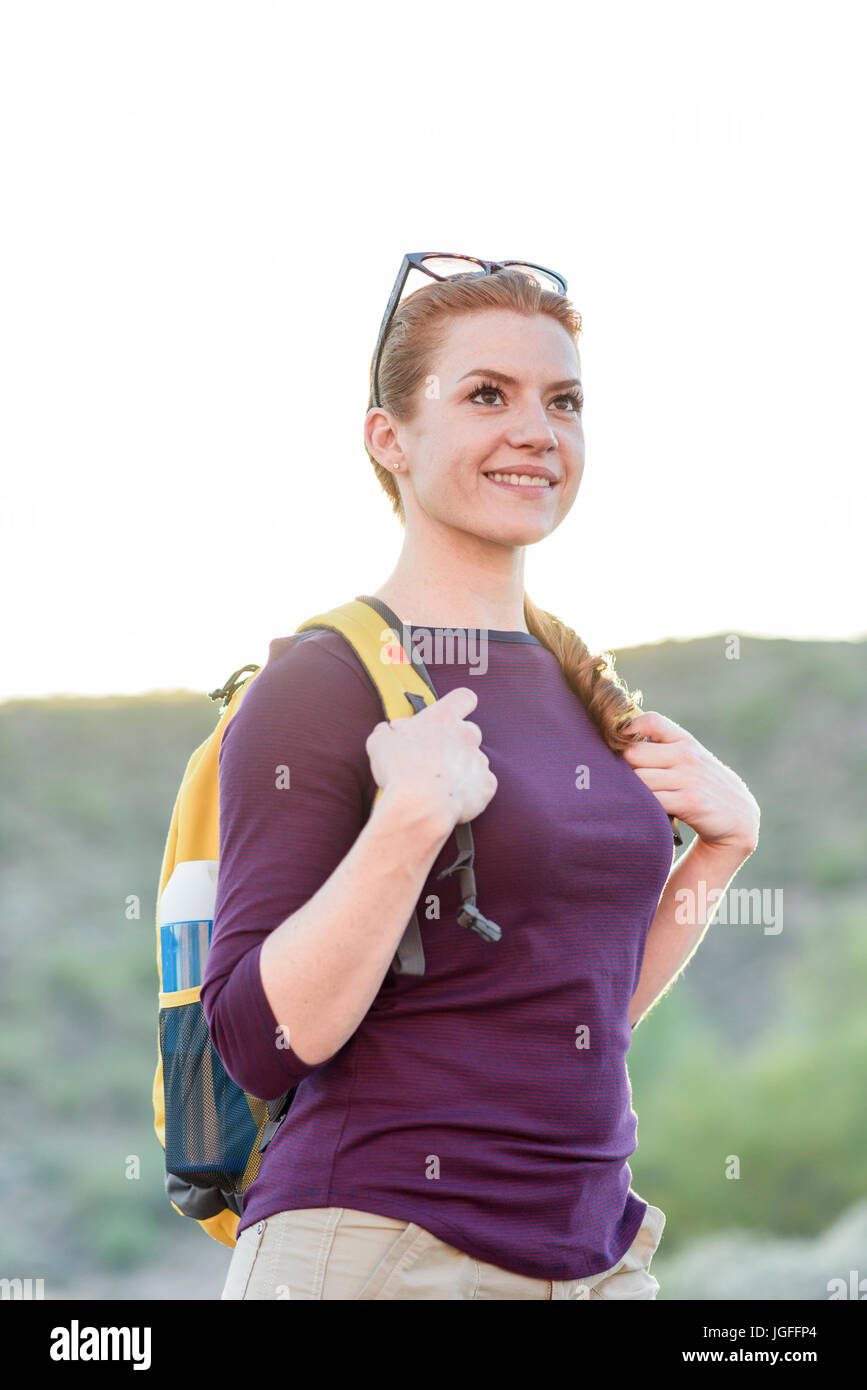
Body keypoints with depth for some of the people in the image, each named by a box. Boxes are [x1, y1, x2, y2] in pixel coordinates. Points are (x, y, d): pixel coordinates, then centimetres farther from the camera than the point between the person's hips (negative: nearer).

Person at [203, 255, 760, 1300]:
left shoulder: (582, 687, 11)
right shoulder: (320, 684, -10)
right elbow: (260, 1044, -15)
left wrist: (722, 845, 6)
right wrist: (411, 821, -23)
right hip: (374, 1248, -6)